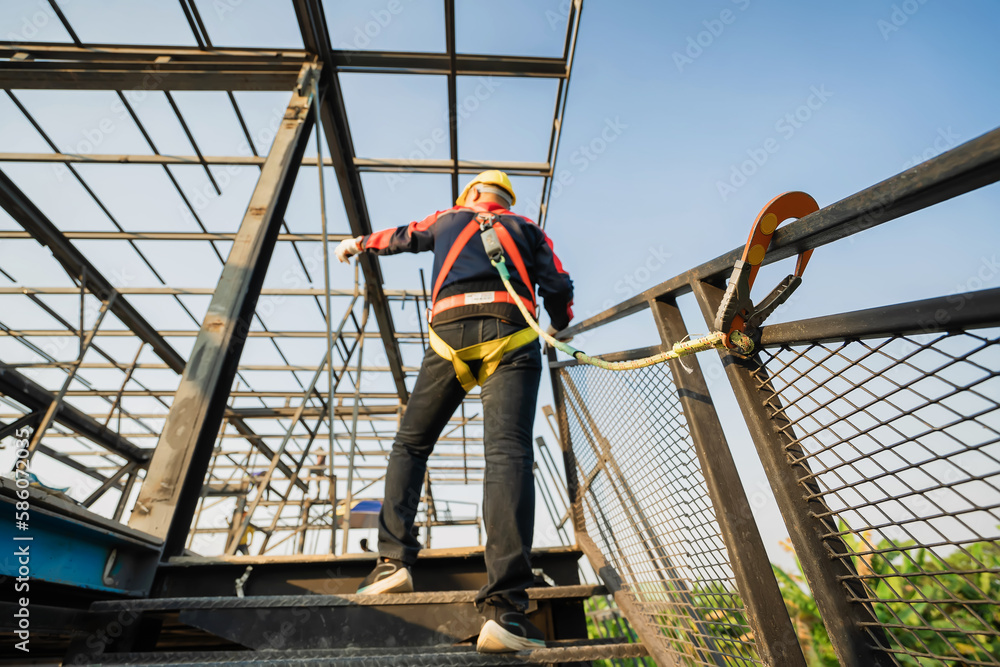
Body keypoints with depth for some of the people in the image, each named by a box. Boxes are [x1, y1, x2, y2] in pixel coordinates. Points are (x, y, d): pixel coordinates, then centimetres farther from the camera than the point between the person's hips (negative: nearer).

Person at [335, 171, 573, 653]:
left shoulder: (446, 220, 30)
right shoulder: (526, 229, 27)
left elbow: (399, 237, 45)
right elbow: (558, 286, 18)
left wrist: (357, 244, 65)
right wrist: (560, 326, 39)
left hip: (450, 330, 1)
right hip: (511, 333, 0)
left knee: (411, 443, 13)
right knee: (508, 453, -15)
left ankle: (394, 559, 5)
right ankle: (504, 606, -23)